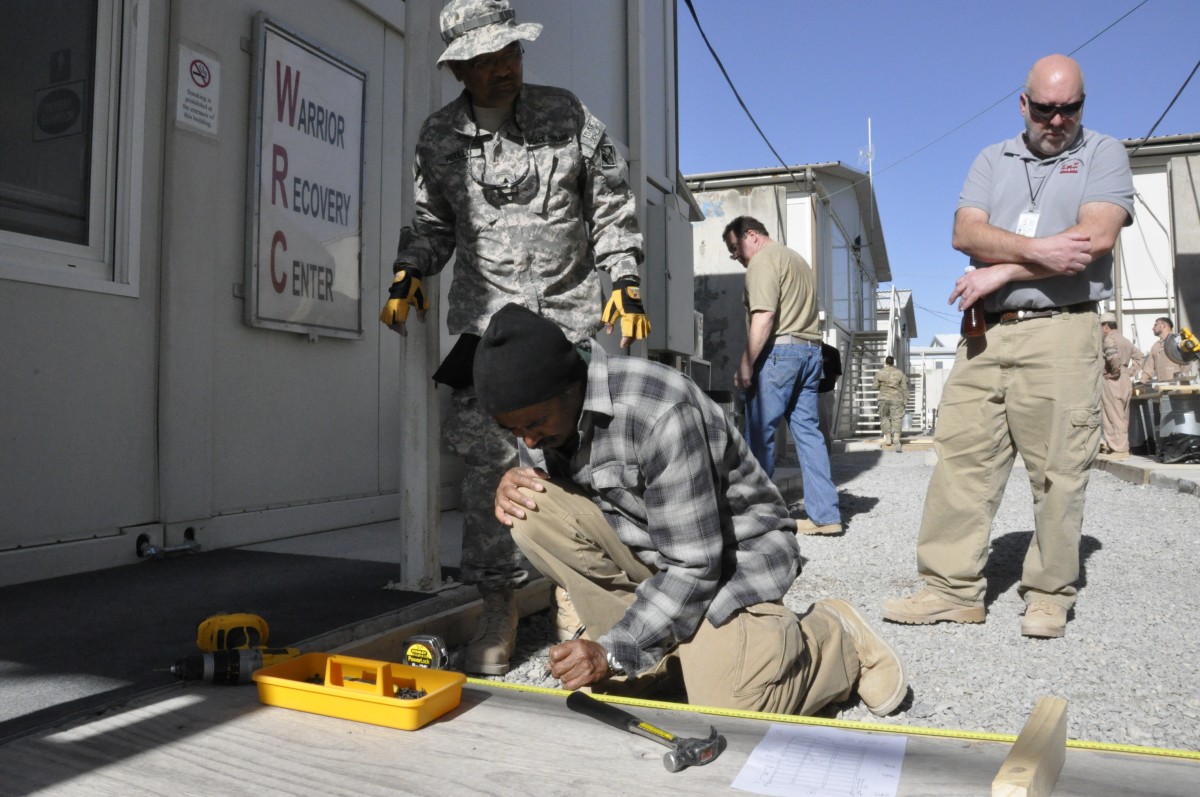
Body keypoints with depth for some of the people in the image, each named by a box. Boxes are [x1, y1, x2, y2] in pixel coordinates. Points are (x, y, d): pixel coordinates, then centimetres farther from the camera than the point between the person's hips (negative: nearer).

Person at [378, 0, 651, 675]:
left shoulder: (570, 117, 3)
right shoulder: (439, 138, 8)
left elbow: (613, 208, 8)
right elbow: (432, 222, 20)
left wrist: (626, 282, 0)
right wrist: (410, 273, 4)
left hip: (569, 312, -1)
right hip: (485, 316, 1)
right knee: (489, 456, -8)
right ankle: (500, 605, 3)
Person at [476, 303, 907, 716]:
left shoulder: (658, 413, -32)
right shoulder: (537, 408, -10)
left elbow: (694, 568, -27)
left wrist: (613, 652, -25)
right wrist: (513, 486, -19)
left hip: (732, 551, -6)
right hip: (644, 545, 6)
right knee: (535, 512, -18)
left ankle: (838, 639, 8)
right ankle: (650, 649, -4)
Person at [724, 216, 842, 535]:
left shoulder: (763, 260, -5)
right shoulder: (796, 258, 25)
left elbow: (764, 317, -17)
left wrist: (745, 364, -17)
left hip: (779, 350, -9)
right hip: (810, 351, 9)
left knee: (760, 434, -3)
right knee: (808, 430, 7)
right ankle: (825, 515, 5)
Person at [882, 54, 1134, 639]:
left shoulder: (1103, 154, 10)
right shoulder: (992, 161, 19)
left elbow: (1097, 237, -8)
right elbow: (966, 233, 2)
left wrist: (1002, 271, -9)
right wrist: (1036, 249, -14)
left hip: (1061, 333, -3)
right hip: (985, 334, 3)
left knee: (1058, 471, -2)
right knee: (960, 456, -2)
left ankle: (1049, 595, 11)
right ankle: (952, 588, 3)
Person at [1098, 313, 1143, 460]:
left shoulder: (1109, 339, -10)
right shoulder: (1124, 340, 19)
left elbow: (1113, 356, -28)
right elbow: (1138, 356, 23)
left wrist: (1115, 371, -15)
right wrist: (1130, 371, 15)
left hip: (1113, 381, -9)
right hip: (1126, 382, 9)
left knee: (1114, 416, -6)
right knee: (1122, 417, 13)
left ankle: (1119, 449, -6)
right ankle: (1123, 447, 17)